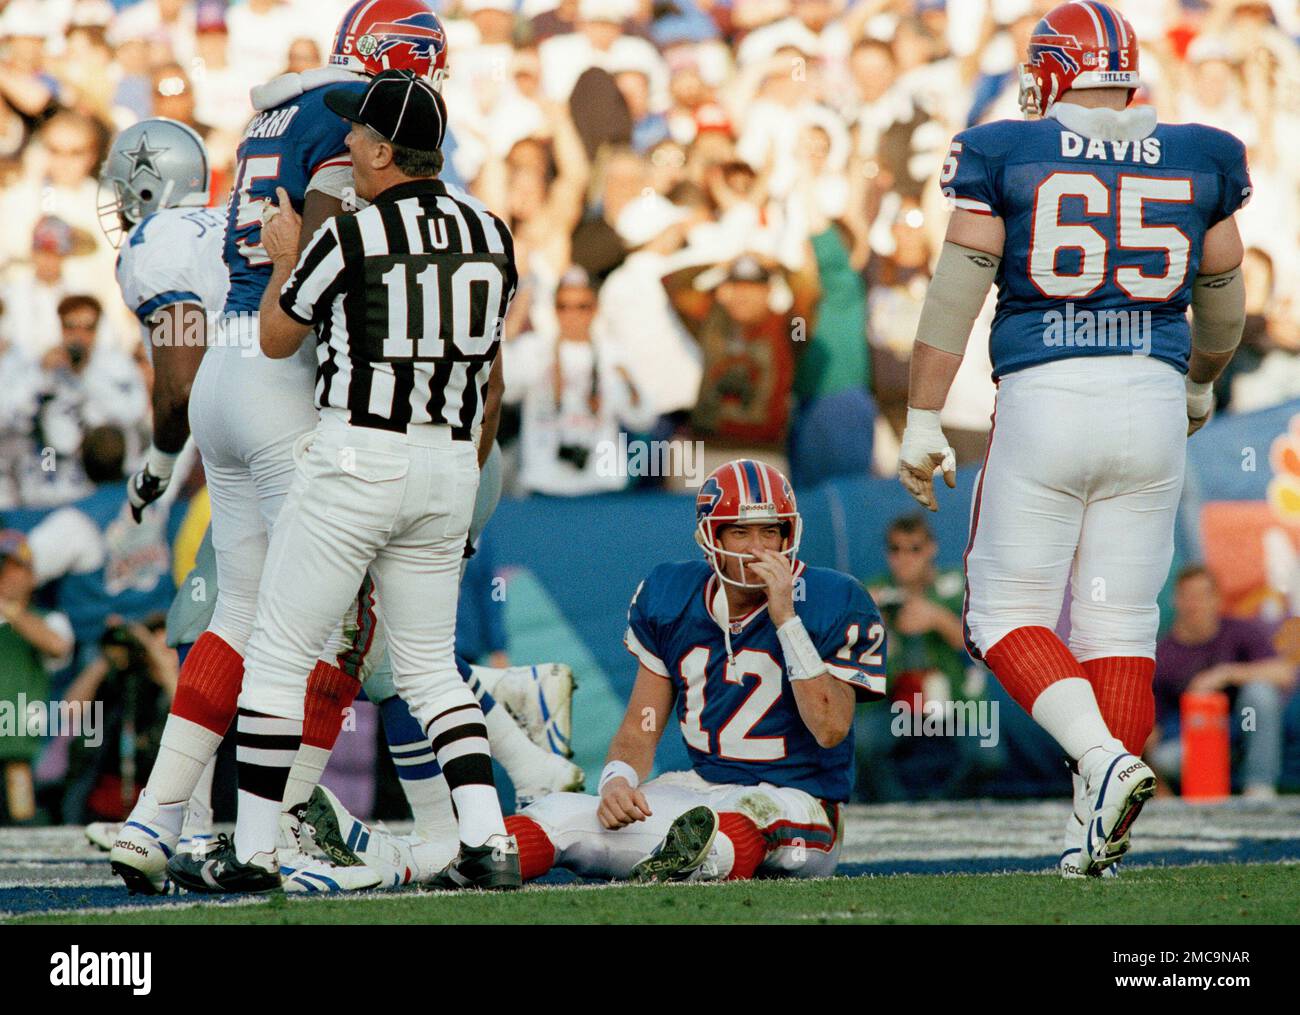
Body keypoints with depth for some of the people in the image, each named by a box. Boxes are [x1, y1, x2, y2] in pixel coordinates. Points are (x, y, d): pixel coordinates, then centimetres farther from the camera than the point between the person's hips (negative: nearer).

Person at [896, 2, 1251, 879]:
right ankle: (1096, 833, 2)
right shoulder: (1198, 159, 8)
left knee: (1009, 616, 6)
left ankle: (1105, 760, -17)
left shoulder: (1004, 155, 1)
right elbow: (1223, 302, 18)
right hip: (1153, 398, 3)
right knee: (1119, 623, 7)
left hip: (1044, 401, -3)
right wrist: (1201, 385, 37)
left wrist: (922, 423, 1)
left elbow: (956, 290, -3)